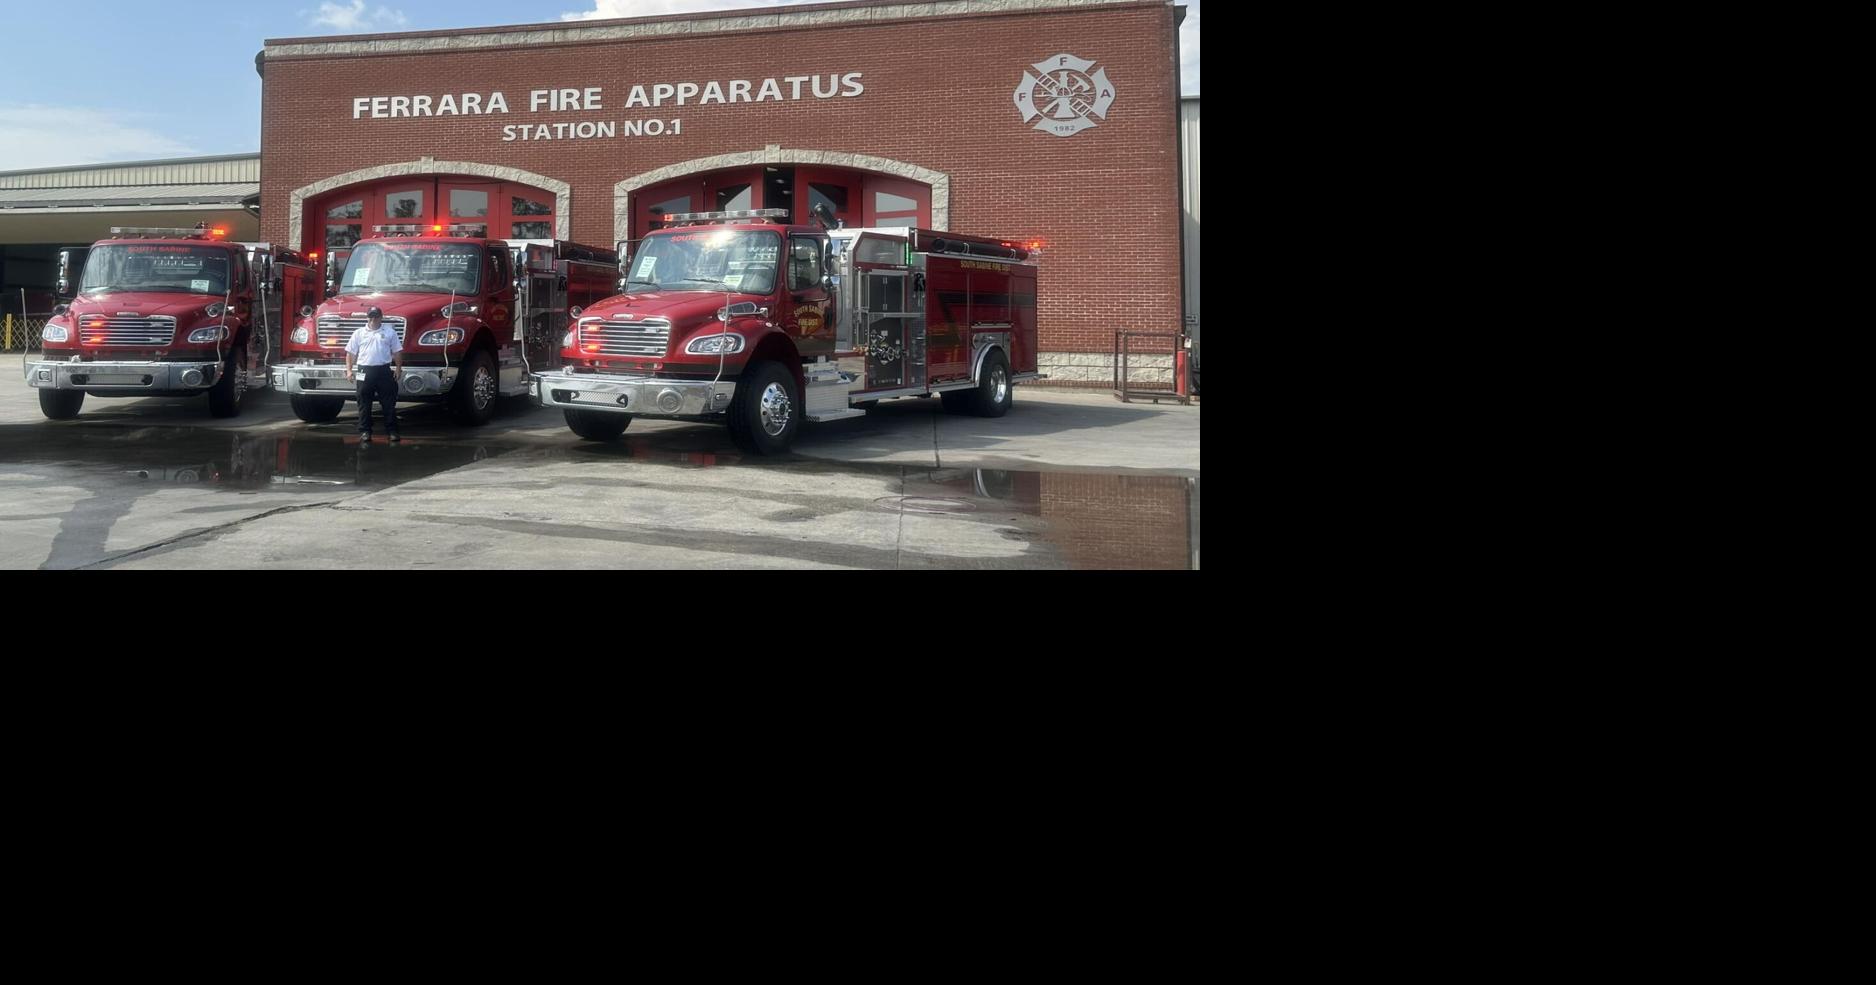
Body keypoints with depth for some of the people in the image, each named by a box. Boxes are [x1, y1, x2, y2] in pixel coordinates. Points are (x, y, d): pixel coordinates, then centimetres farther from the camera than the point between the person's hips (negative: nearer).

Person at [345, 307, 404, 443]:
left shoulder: (389, 333, 8)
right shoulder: (359, 334, 8)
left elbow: (397, 352, 8)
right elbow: (350, 353, 8)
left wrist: (398, 369, -1)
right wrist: (348, 370, -1)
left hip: (384, 371, 0)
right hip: (365, 371, 0)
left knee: (389, 403, 1)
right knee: (364, 403, 3)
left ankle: (392, 431, 6)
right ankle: (365, 431, 9)